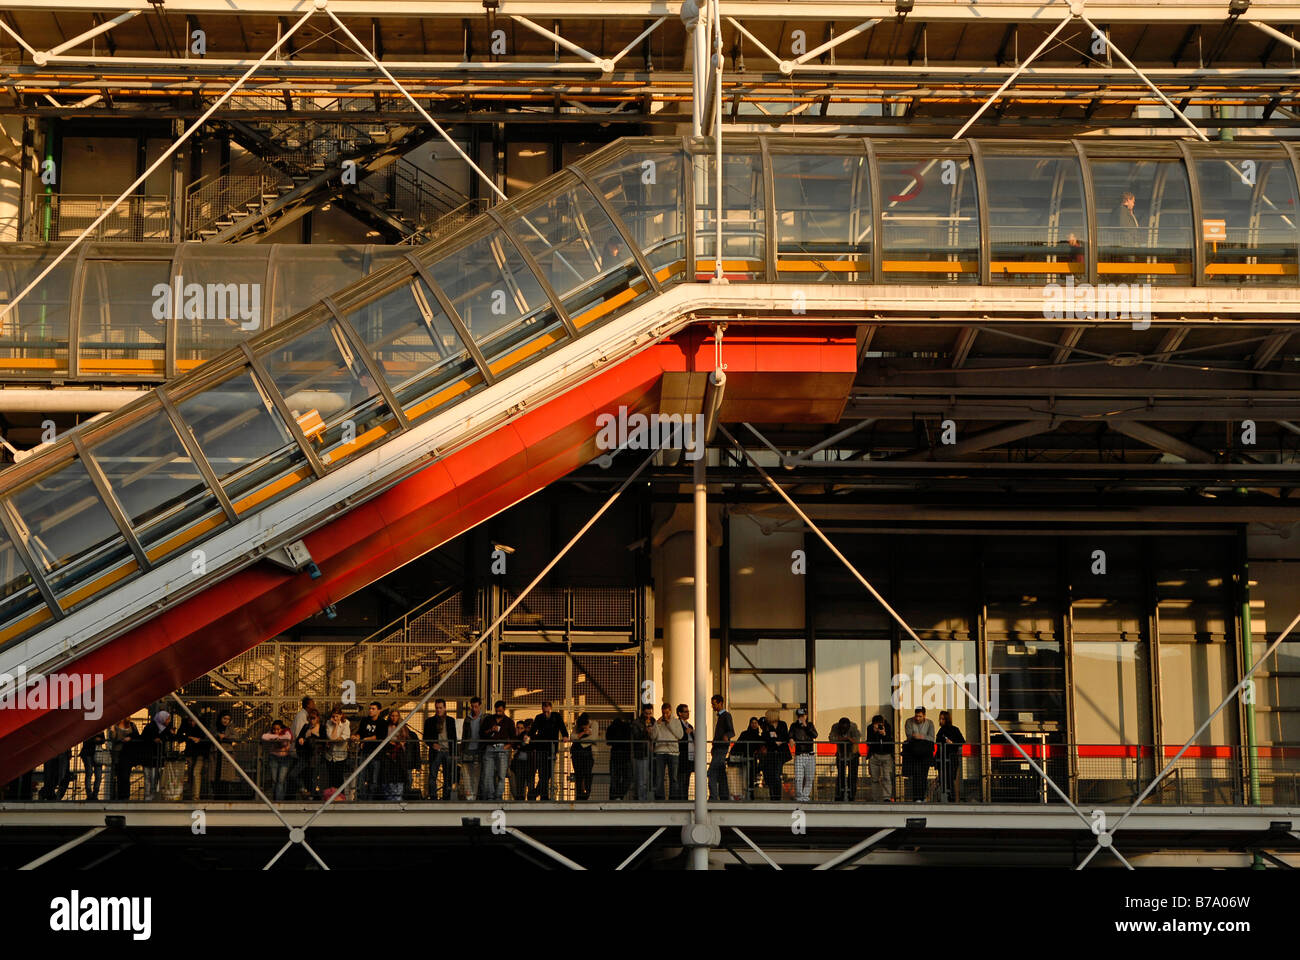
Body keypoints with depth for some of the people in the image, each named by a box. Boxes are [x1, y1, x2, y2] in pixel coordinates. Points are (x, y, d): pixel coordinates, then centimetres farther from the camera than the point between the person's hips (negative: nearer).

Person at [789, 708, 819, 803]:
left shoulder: (810, 725, 10)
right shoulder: (794, 726, 8)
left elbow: (815, 735, -5)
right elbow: (790, 735, -2)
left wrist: (805, 726, -11)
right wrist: (791, 739, -25)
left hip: (810, 755, 2)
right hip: (799, 755, -2)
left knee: (809, 778, 2)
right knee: (798, 778, -11)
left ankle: (806, 796, 13)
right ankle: (799, 796, -5)